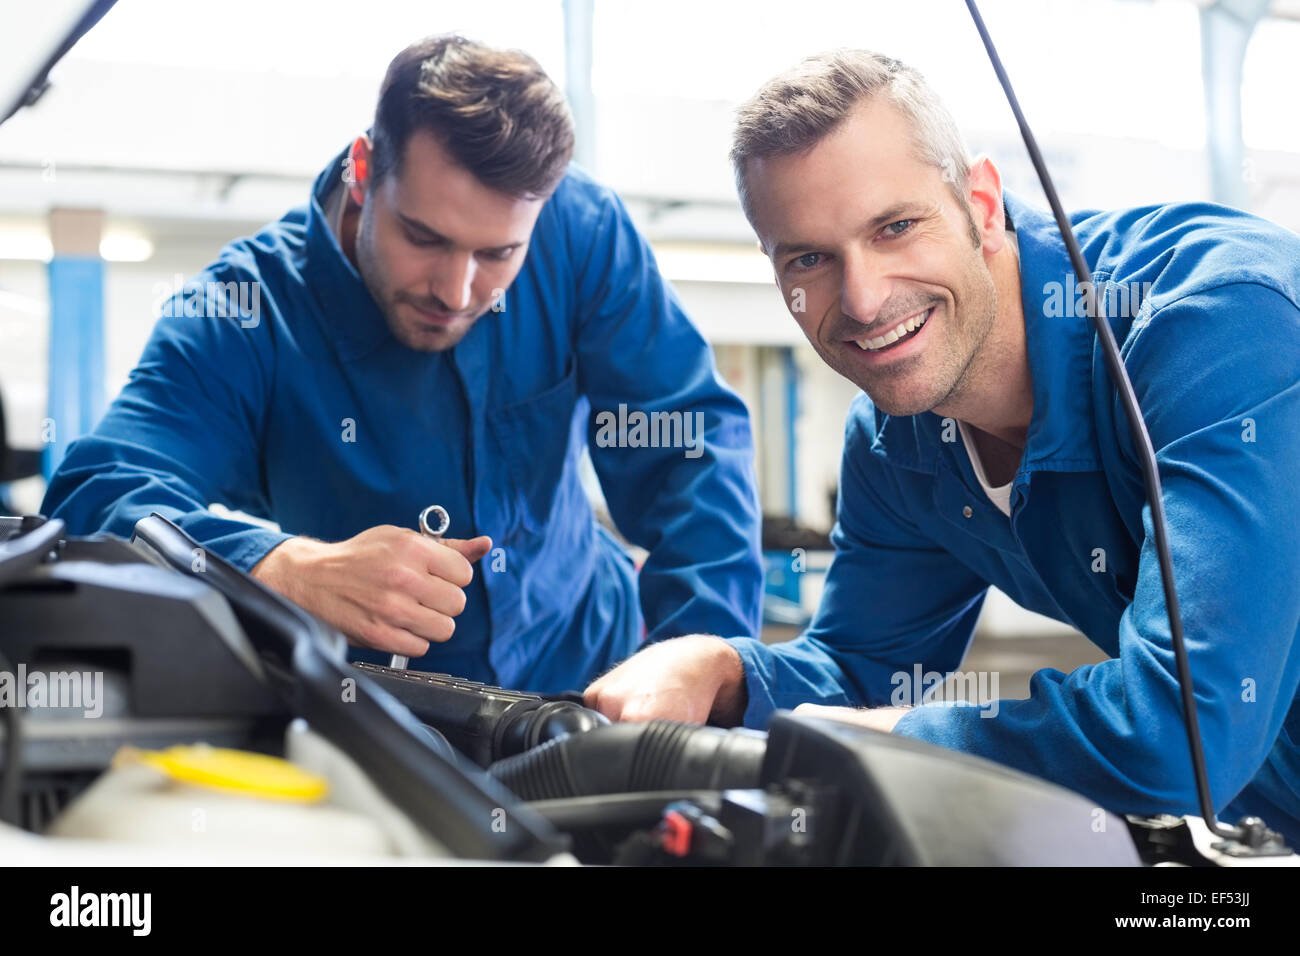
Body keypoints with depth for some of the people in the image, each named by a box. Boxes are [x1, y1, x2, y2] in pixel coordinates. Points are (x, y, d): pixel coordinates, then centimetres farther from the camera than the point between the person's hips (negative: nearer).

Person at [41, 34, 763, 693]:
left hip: (587, 670, 1)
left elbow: (695, 441, -13)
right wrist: (296, 570, -49)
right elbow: (95, 497, -30)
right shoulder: (243, 313, -18)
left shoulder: (582, 232, -11)